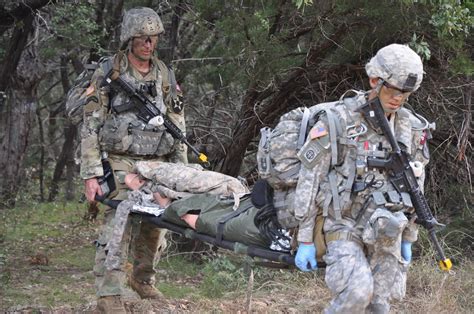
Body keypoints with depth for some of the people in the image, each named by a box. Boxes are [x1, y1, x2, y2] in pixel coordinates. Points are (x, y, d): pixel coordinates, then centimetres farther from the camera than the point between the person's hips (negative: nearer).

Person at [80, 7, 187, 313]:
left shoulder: (165, 76, 11)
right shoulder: (108, 75, -3)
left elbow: (178, 126, 16)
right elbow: (91, 127, -5)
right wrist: (91, 174, -11)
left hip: (158, 164, 5)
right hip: (121, 163, -5)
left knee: (155, 226, 7)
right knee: (118, 227, -12)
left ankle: (143, 279, 29)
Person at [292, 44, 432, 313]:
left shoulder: (412, 129, 3)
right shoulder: (337, 122, -12)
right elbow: (309, 182, -9)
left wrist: (408, 240, 17)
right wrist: (305, 241, -8)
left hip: (386, 235, 5)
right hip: (345, 229, -5)